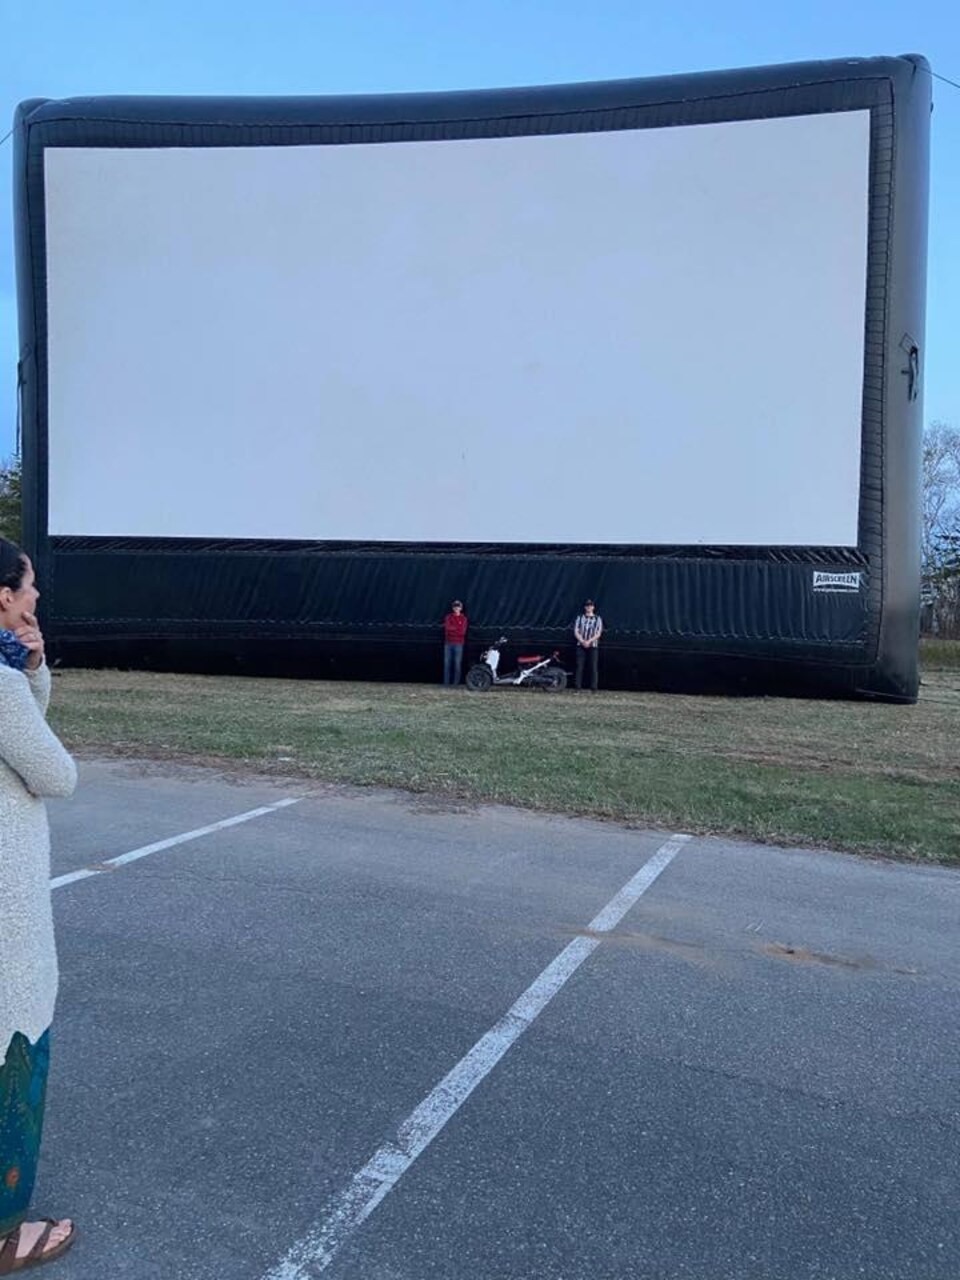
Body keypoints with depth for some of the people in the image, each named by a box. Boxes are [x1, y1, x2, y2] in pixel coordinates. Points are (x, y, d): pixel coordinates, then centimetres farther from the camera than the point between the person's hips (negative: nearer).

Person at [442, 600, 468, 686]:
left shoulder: (463, 618, 5)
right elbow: (447, 627, -4)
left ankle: (456, 682, -1)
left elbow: (462, 632, -6)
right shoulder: (448, 617, 11)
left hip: (458, 644, -1)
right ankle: (446, 682, 1)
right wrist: (457, 628, -6)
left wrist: (452, 629, -5)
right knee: (447, 663, -1)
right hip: (448, 643, 2)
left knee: (457, 663, -4)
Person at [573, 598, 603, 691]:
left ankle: (594, 688, -2)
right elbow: (576, 631, 3)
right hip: (581, 646, 1)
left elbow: (598, 634, -2)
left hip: (593, 646, -1)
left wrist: (589, 641, -14)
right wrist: (582, 641, -12)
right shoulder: (580, 618, 9)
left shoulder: (598, 619, 5)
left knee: (594, 667, -4)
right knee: (579, 667, -1)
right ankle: (578, 688, 2)